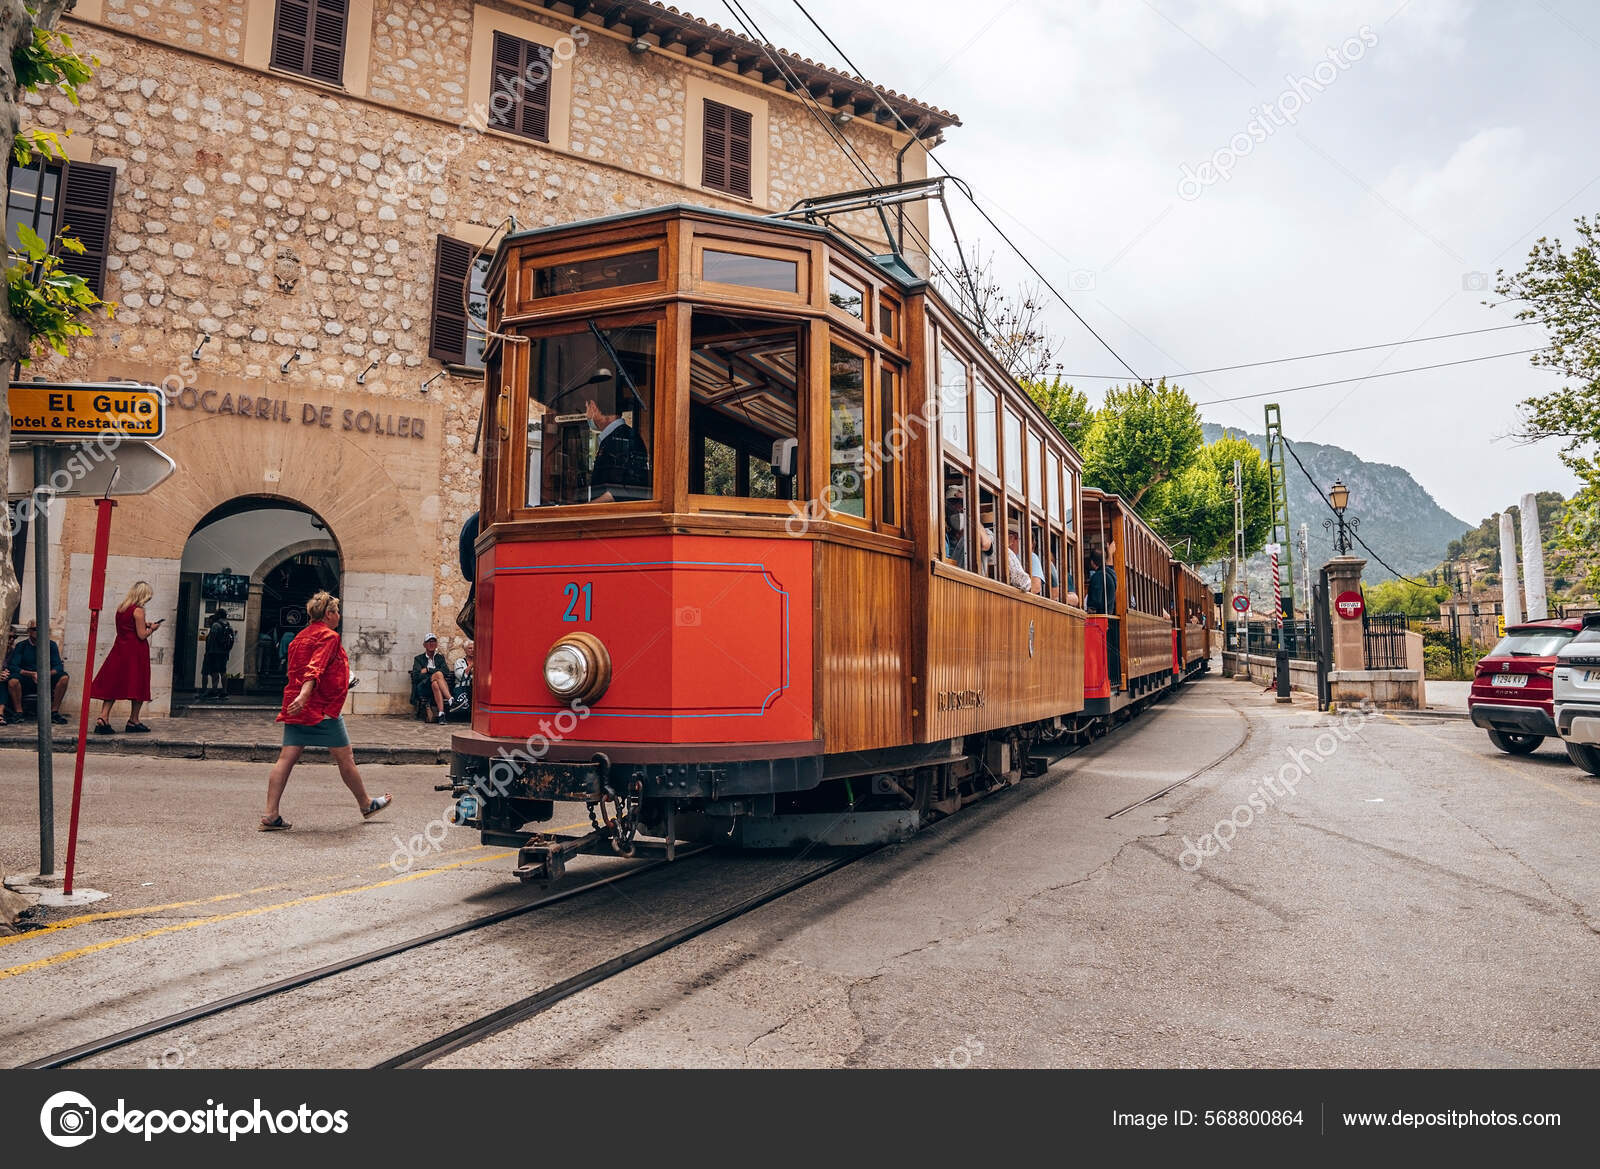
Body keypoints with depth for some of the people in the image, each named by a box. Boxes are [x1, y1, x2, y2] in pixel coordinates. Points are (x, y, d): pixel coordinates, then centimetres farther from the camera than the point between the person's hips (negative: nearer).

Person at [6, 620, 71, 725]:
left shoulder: (51, 645, 6)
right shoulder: (21, 646, 3)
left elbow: (59, 667, -2)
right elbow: (12, 666, -9)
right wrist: (32, 674, -24)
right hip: (25, 684, -1)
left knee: (63, 677, -26)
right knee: (12, 680, -33)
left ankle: (54, 712, -21)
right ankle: (19, 713, -20)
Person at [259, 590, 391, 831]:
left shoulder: (299, 637, 17)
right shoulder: (329, 636, -9)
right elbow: (315, 669, -24)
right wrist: (303, 695, -35)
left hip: (295, 706, 8)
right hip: (323, 708, -8)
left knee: (287, 758, 2)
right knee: (345, 758, 4)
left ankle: (271, 814, -4)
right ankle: (366, 805, 17)